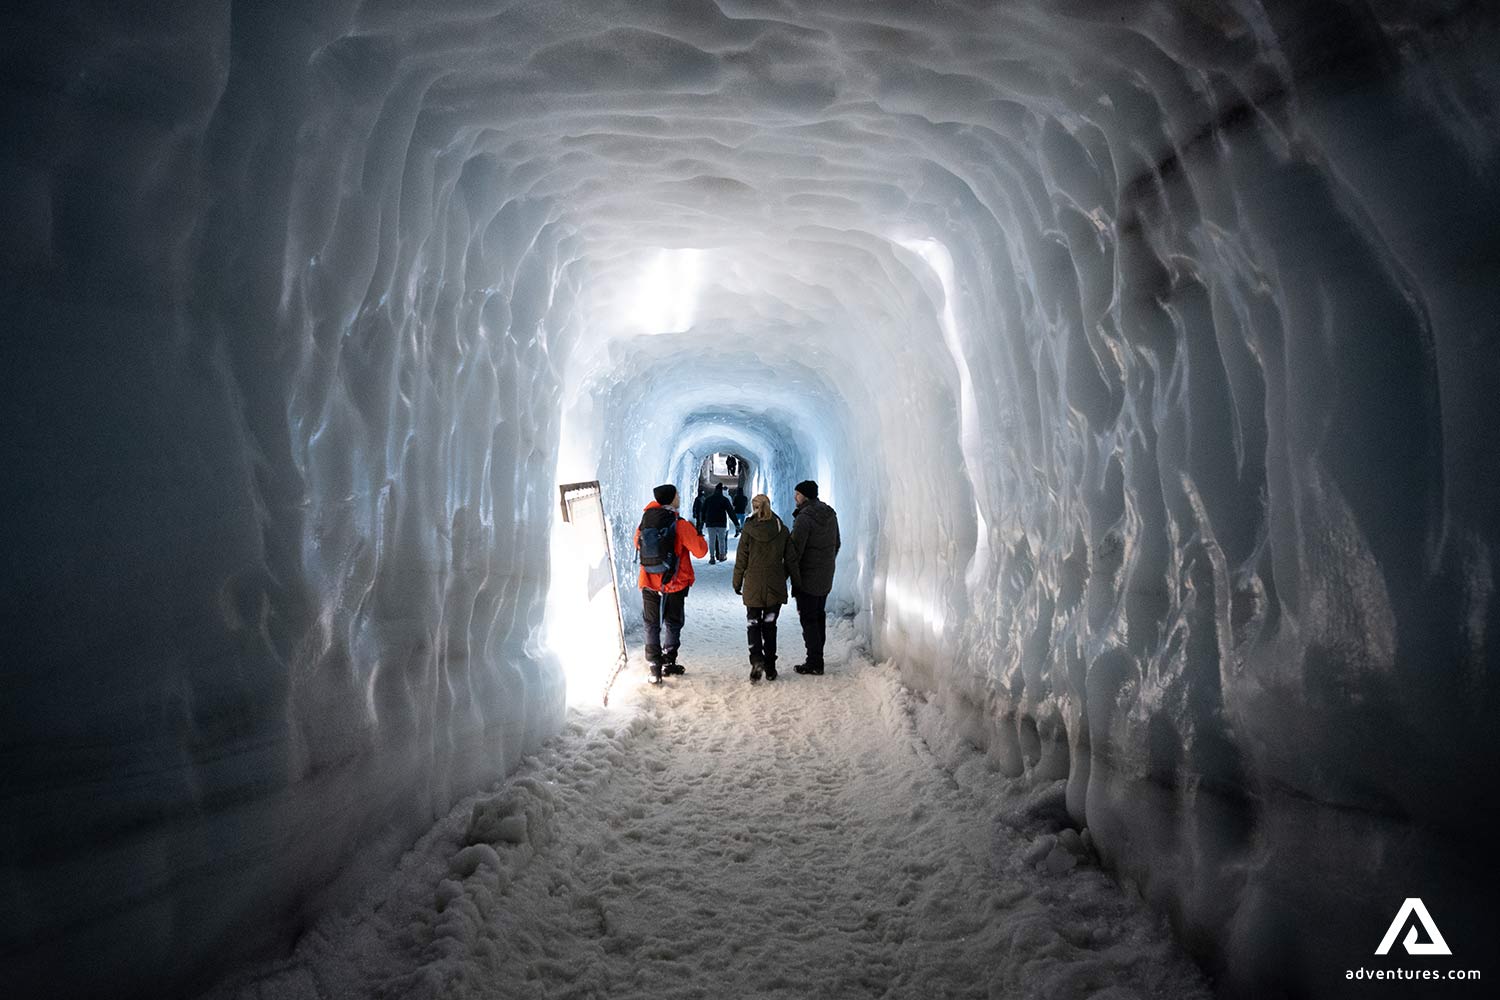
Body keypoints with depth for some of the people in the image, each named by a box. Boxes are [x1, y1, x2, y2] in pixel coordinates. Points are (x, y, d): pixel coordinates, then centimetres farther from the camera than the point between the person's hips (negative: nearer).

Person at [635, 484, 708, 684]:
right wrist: (697, 534, 4)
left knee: (652, 625, 9)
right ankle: (668, 662, 22)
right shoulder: (680, 525, -17)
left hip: (649, 583, 3)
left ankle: (655, 668, 6)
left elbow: (638, 544, 14)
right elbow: (700, 551, -13)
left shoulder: (647, 519, -3)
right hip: (675, 584, -3)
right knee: (673, 623, 15)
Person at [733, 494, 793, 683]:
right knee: (770, 625, 12)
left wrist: (737, 583, 8)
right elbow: (789, 559, 5)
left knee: (753, 623, 8)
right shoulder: (782, 530, -2)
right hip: (776, 587, 2)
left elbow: (741, 559, -3)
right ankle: (770, 668, 15)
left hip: (753, 586, -2)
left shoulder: (749, 530, -9)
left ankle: (757, 660, -13)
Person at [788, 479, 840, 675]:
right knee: (819, 616, 17)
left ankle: (813, 663, 3)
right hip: (826, 578, 8)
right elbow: (837, 544, 16)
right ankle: (818, 658, 25)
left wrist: (794, 576, -15)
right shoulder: (830, 514, 7)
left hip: (807, 579, -8)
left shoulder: (804, 517, -20)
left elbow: (794, 550, -22)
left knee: (808, 619, 0)